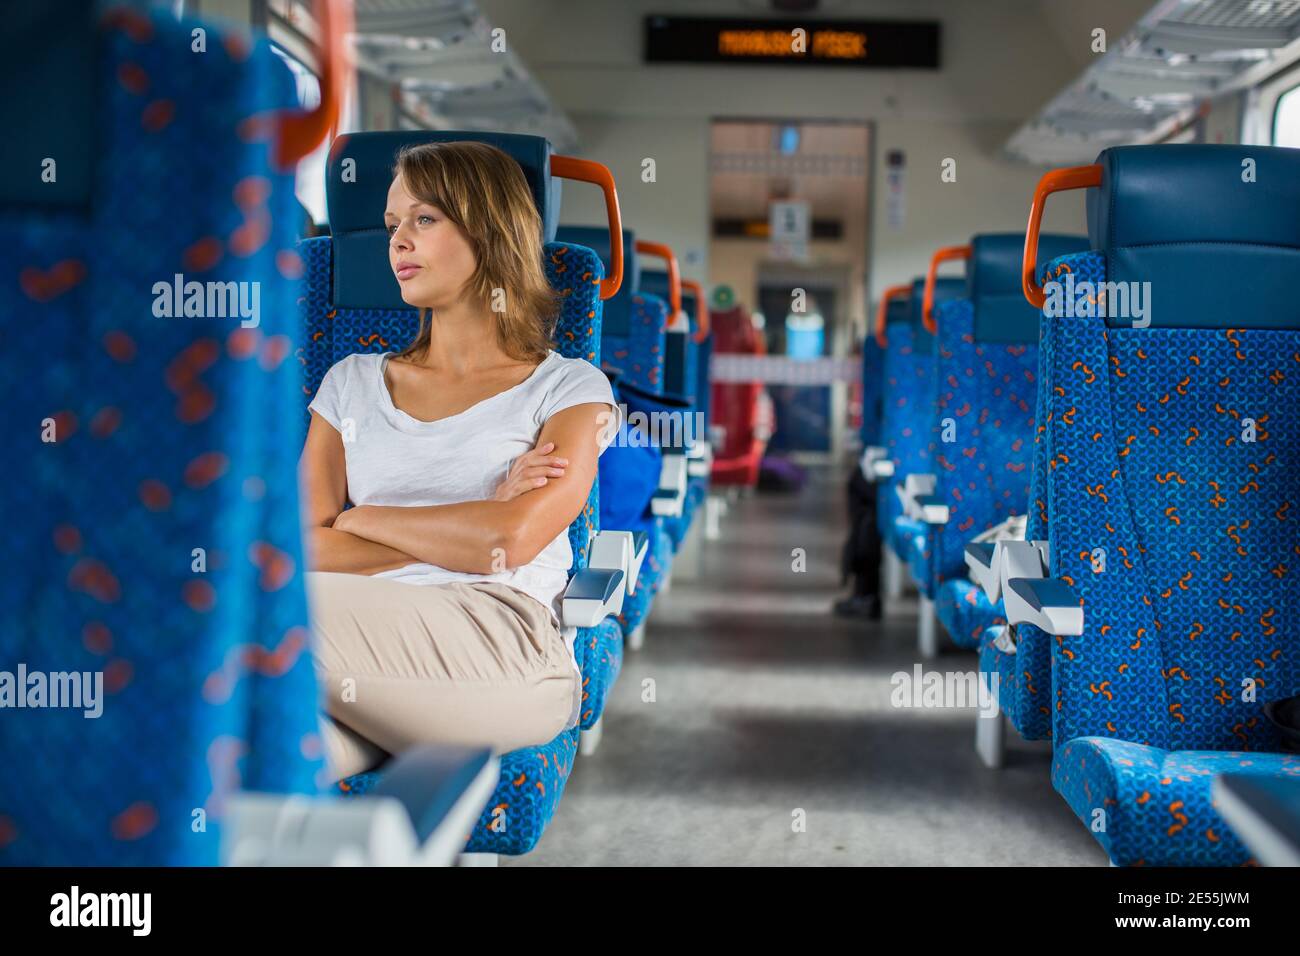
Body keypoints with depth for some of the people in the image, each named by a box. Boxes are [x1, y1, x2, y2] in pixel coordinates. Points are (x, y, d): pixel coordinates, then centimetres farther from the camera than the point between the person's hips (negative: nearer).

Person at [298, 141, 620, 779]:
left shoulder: (570, 389, 12)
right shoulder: (353, 383, 24)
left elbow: (510, 541, -6)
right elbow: (304, 548, 9)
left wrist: (362, 518, 6)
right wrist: (466, 529, -1)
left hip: (504, 646, -2)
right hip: (376, 648, 3)